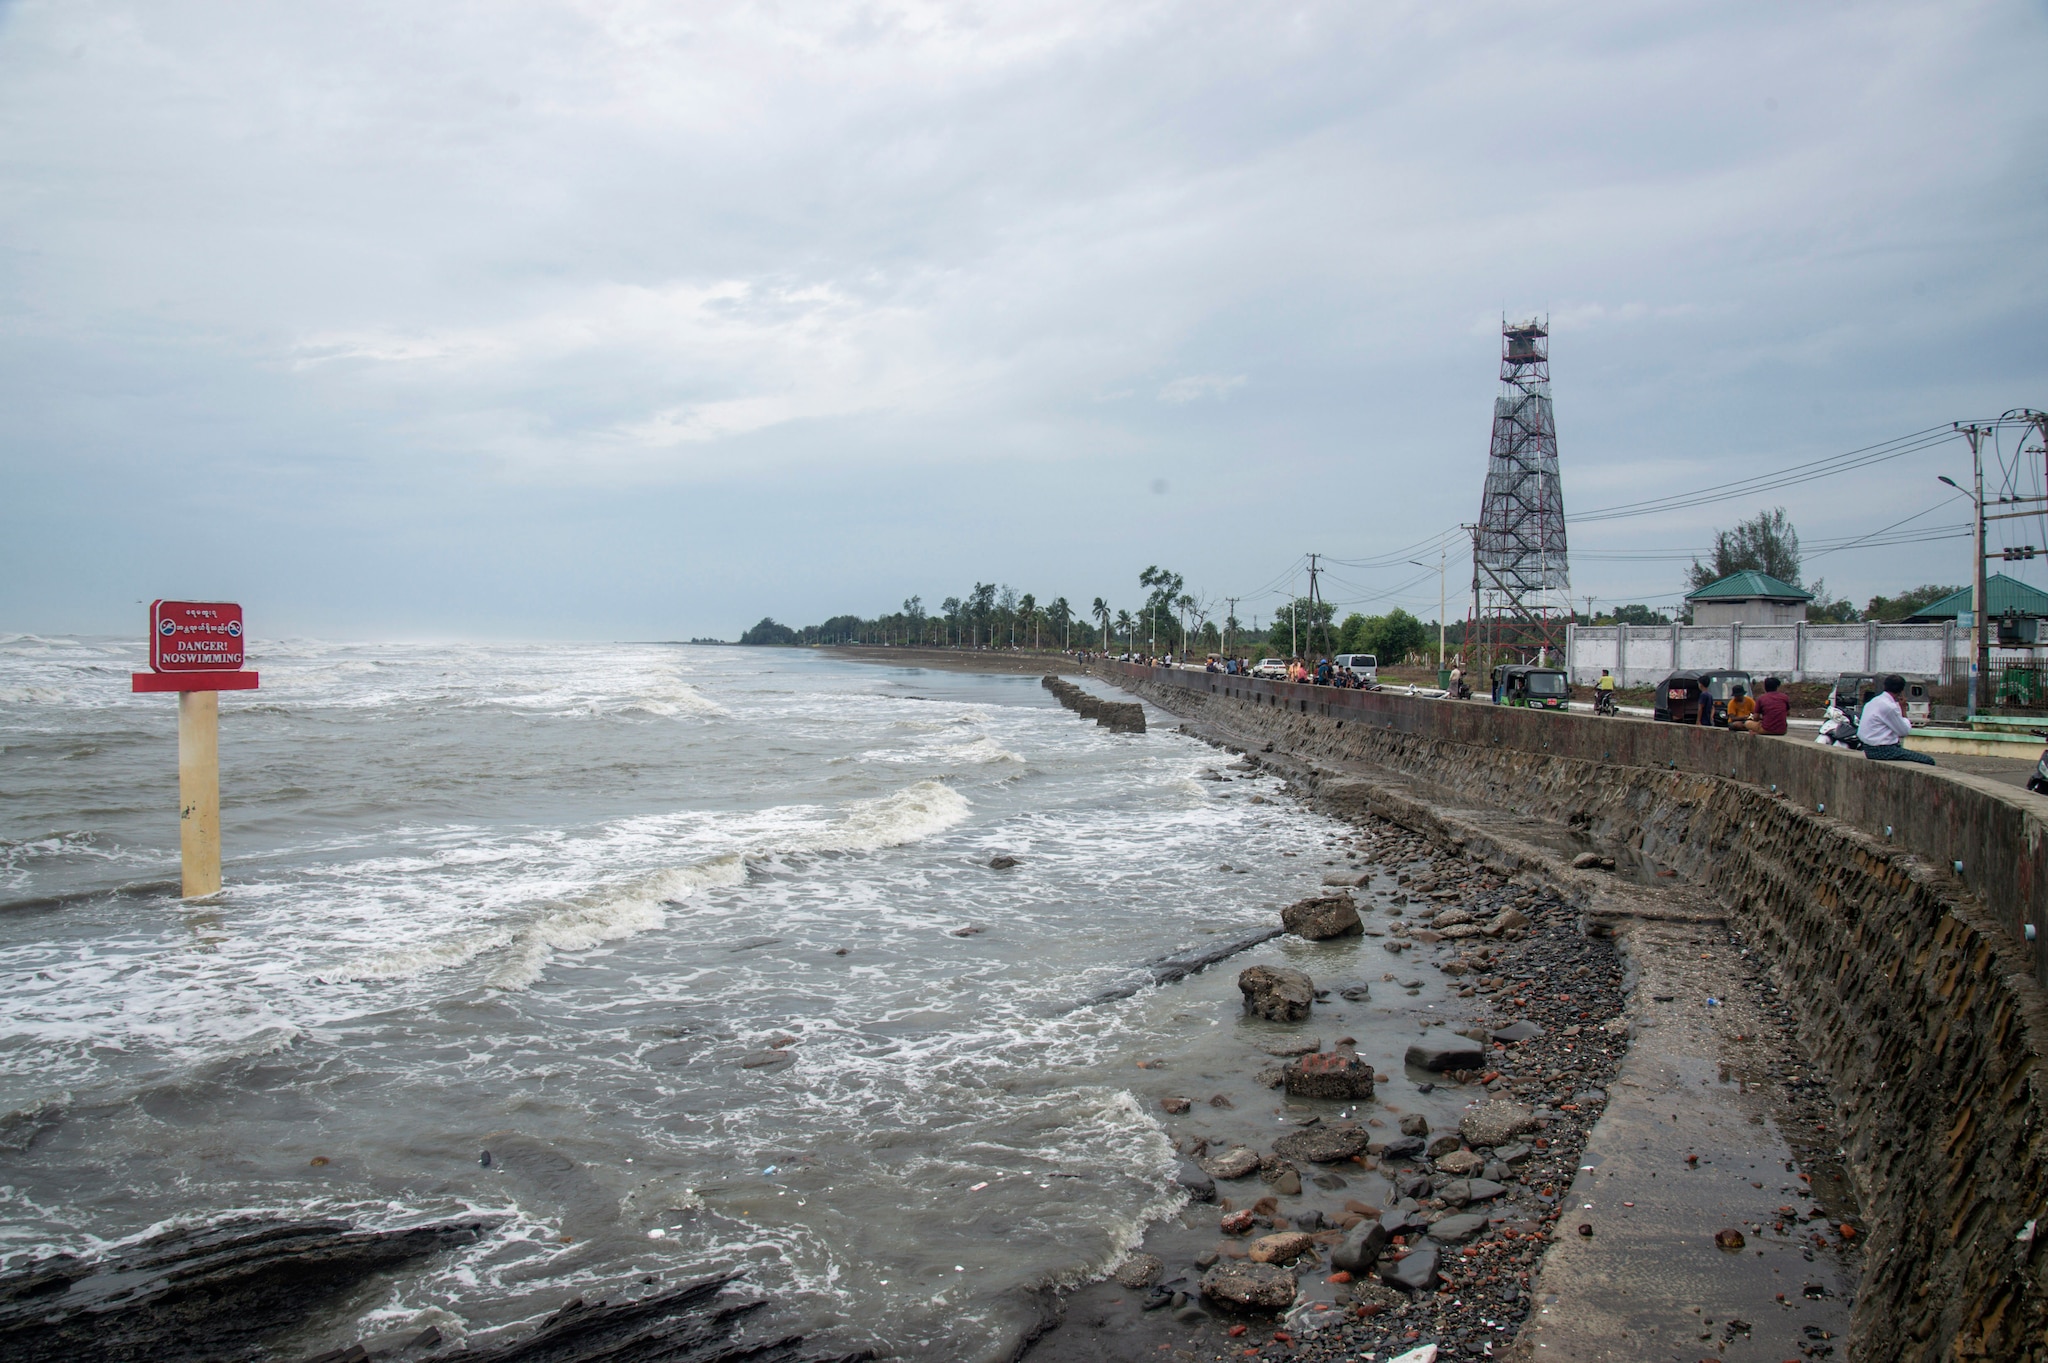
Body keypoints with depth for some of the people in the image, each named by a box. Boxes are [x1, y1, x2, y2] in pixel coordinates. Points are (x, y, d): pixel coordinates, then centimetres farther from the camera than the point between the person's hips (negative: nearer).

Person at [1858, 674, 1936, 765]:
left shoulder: (1874, 701, 11)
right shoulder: (1889, 706, -17)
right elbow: (1905, 731, -8)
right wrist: (1906, 721, 8)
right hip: (1883, 750, -10)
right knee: (1928, 761, -10)